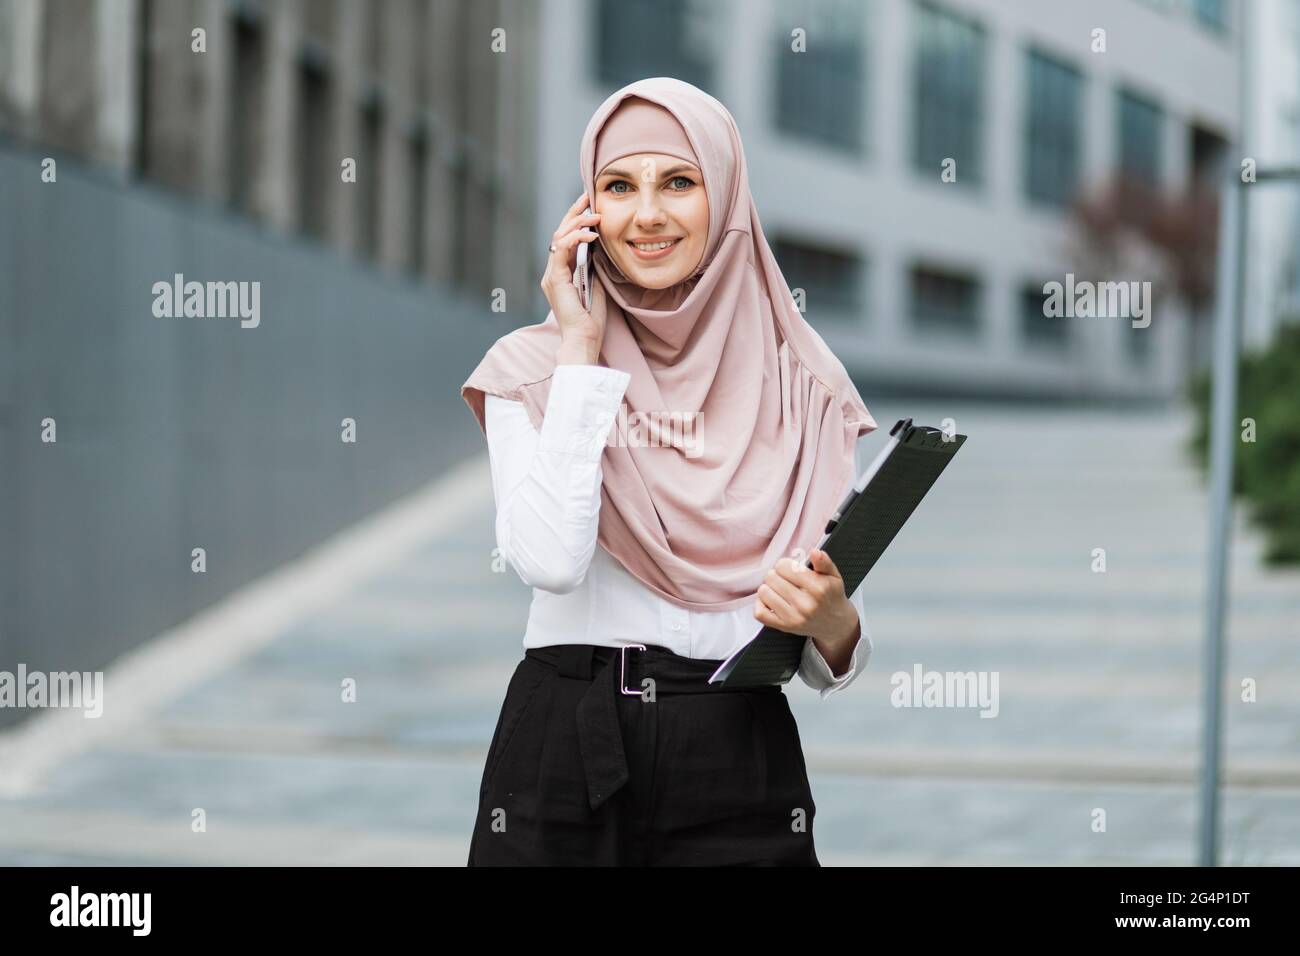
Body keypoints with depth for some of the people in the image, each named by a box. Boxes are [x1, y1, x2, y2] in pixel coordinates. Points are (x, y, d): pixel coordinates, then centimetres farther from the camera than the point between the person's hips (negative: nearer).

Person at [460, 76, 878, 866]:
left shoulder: (802, 386, 3)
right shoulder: (533, 369, 1)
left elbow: (832, 662, 6)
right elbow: (550, 561, -17)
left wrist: (831, 622, -18)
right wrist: (582, 350, -11)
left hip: (740, 765, 1)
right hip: (563, 759, -1)